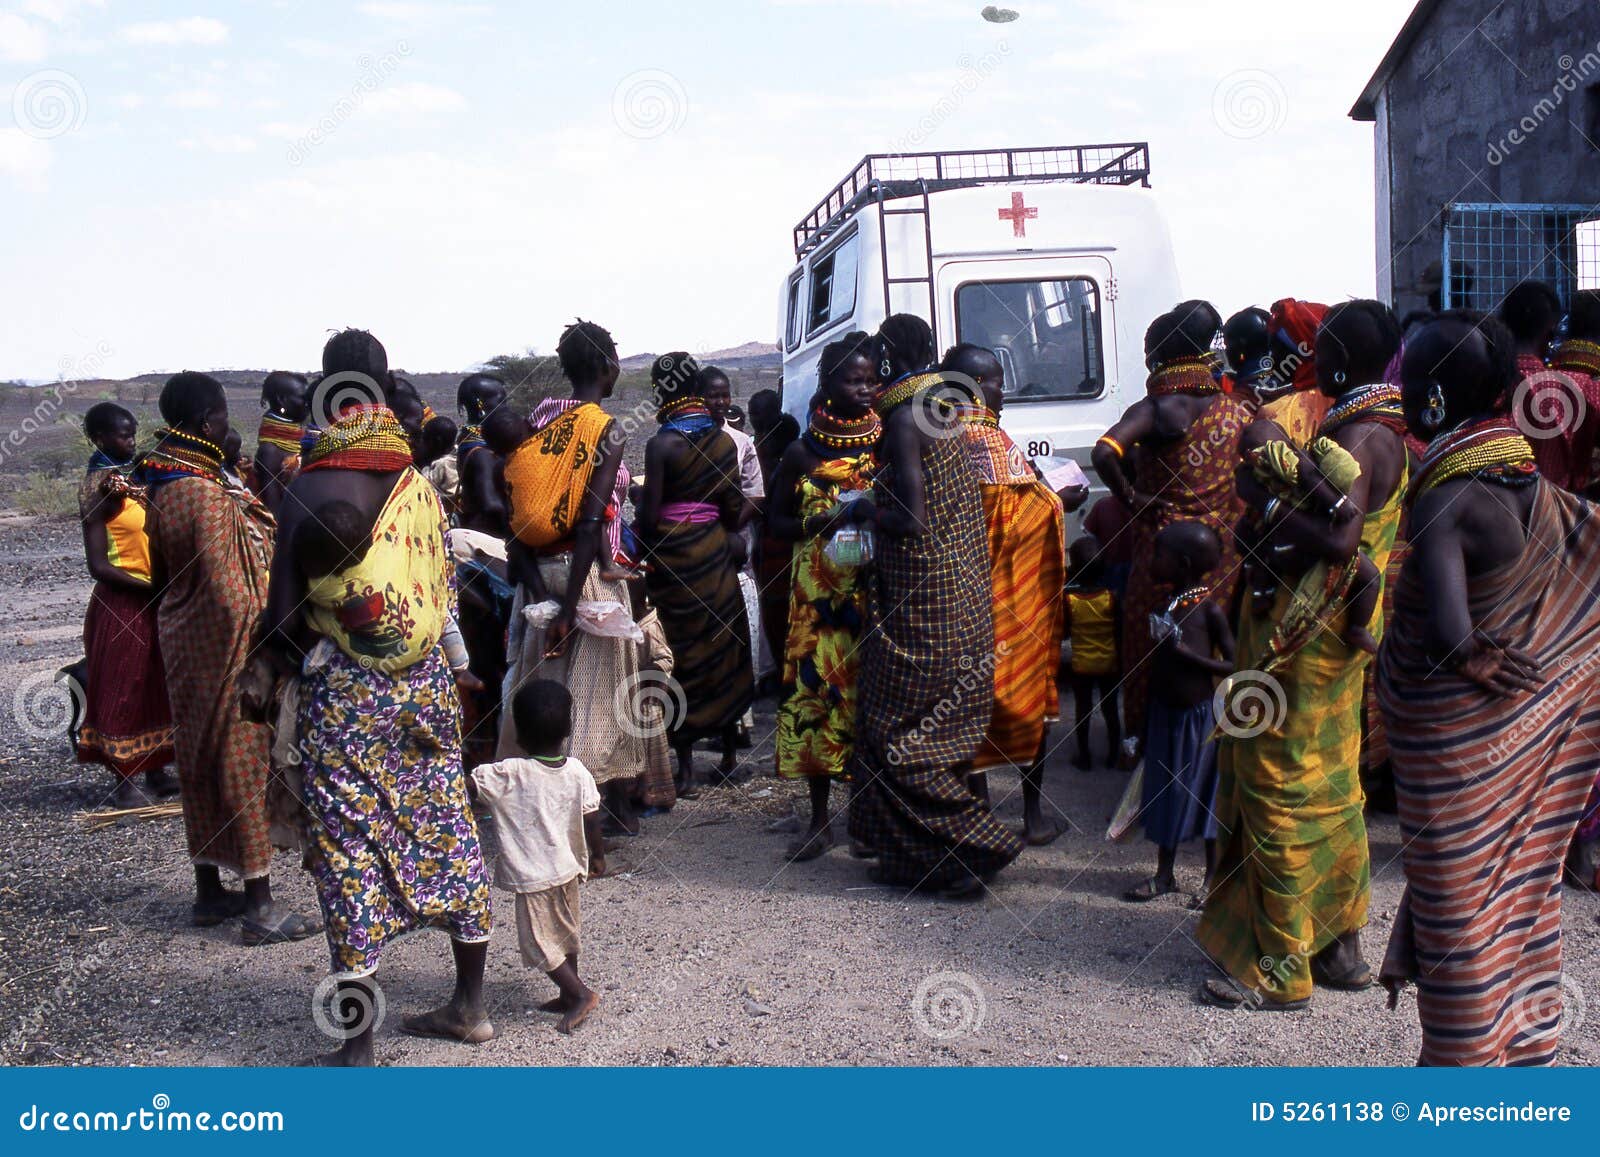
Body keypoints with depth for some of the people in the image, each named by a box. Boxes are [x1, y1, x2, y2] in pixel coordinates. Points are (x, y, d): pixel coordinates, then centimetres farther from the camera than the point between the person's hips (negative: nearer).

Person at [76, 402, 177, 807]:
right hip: (121, 604, -7)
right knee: (122, 687, 2)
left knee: (158, 685, 13)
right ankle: (125, 781, 11)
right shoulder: (98, 490, -11)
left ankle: (156, 771, 24)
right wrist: (152, 588, -21)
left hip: (156, 600, 7)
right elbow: (99, 566, -16)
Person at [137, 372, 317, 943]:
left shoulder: (160, 488, 5)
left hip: (185, 644, 9)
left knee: (201, 757, 16)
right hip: (228, 646, -9)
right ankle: (260, 906, 7)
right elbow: (231, 592, -23)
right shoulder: (210, 497, -22)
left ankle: (209, 890, 28)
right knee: (245, 761, -1)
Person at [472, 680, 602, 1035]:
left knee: (538, 942, 5)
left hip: (533, 876, -6)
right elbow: (592, 826, -2)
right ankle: (569, 996, 31)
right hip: (568, 870, 6)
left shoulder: (510, 775, -21)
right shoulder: (577, 772, -7)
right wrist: (593, 856, 14)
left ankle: (581, 994, 0)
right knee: (567, 932, 20)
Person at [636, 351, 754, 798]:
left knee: (683, 652, 4)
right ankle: (729, 754, 28)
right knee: (725, 645, 16)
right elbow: (734, 508, -2)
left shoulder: (660, 445, -13)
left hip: (671, 555, -3)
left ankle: (685, 769, 8)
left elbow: (648, 515, -14)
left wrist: (644, 554, 4)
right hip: (715, 553, 4)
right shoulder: (725, 441, -1)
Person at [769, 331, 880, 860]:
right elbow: (777, 519, 10)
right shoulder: (803, 453, 4)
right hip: (821, 592, 0)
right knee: (816, 691, -3)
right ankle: (820, 819, 8)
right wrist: (822, 522, -9)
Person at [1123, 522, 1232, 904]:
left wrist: (1187, 654, -23)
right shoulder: (1164, 601, 3)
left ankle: (1213, 877, 19)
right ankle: (1164, 874, 24)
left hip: (1200, 713, -6)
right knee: (1166, 790, 12)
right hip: (1166, 710, 6)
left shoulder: (1208, 608, -14)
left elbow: (1234, 665, -16)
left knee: (1204, 792, 5)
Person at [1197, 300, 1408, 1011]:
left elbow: (1338, 540, -32)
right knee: (1328, 791, 17)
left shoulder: (1359, 438, -19)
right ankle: (1338, 945, 28)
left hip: (1305, 640, -10)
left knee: (1281, 794, -3)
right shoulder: (1377, 430, 13)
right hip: (1330, 636, 10)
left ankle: (1279, 971, 7)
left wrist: (1265, 499, -22)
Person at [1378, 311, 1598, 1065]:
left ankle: (1465, 1065, 21)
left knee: (1458, 909, 7)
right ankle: (1526, 1048, 35)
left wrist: (1478, 663, -21)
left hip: (1459, 739, -8)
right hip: (1538, 722, 8)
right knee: (1518, 891, 21)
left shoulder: (1444, 502, -25)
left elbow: (1449, 634, -39)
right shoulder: (1529, 476, -1)